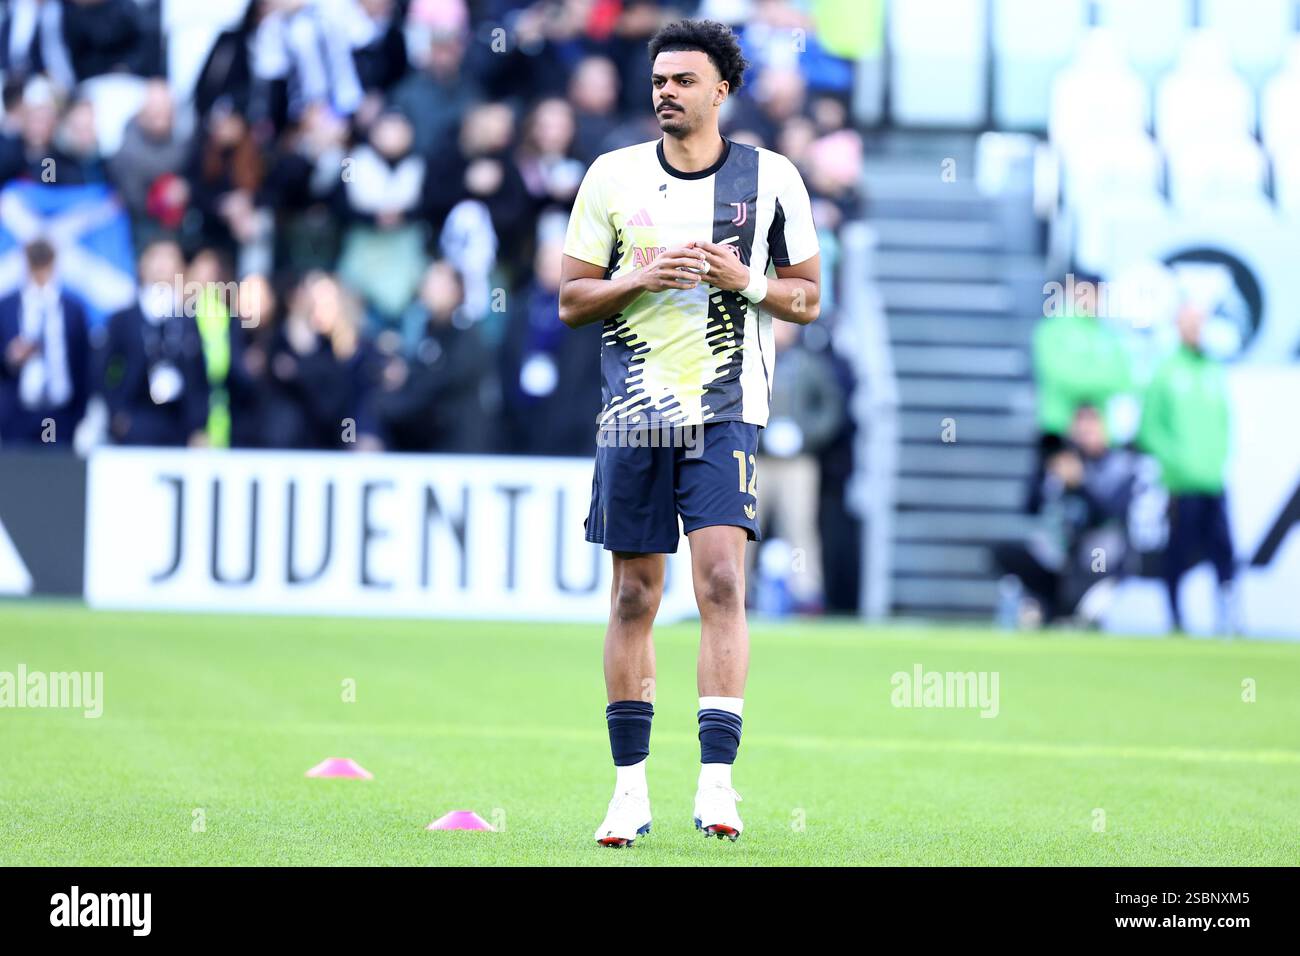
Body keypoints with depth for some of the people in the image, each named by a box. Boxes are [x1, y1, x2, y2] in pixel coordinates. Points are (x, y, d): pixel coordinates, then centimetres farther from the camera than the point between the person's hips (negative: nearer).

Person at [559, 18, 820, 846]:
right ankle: (631, 788, 12)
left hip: (726, 410, -2)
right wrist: (641, 278, -10)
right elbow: (571, 301, 7)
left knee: (722, 582, -15)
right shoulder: (613, 176, 6)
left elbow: (807, 297, 9)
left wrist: (745, 280, -10)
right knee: (634, 597, 4)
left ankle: (717, 780, -18)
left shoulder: (772, 178, 3)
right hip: (633, 410, 2)